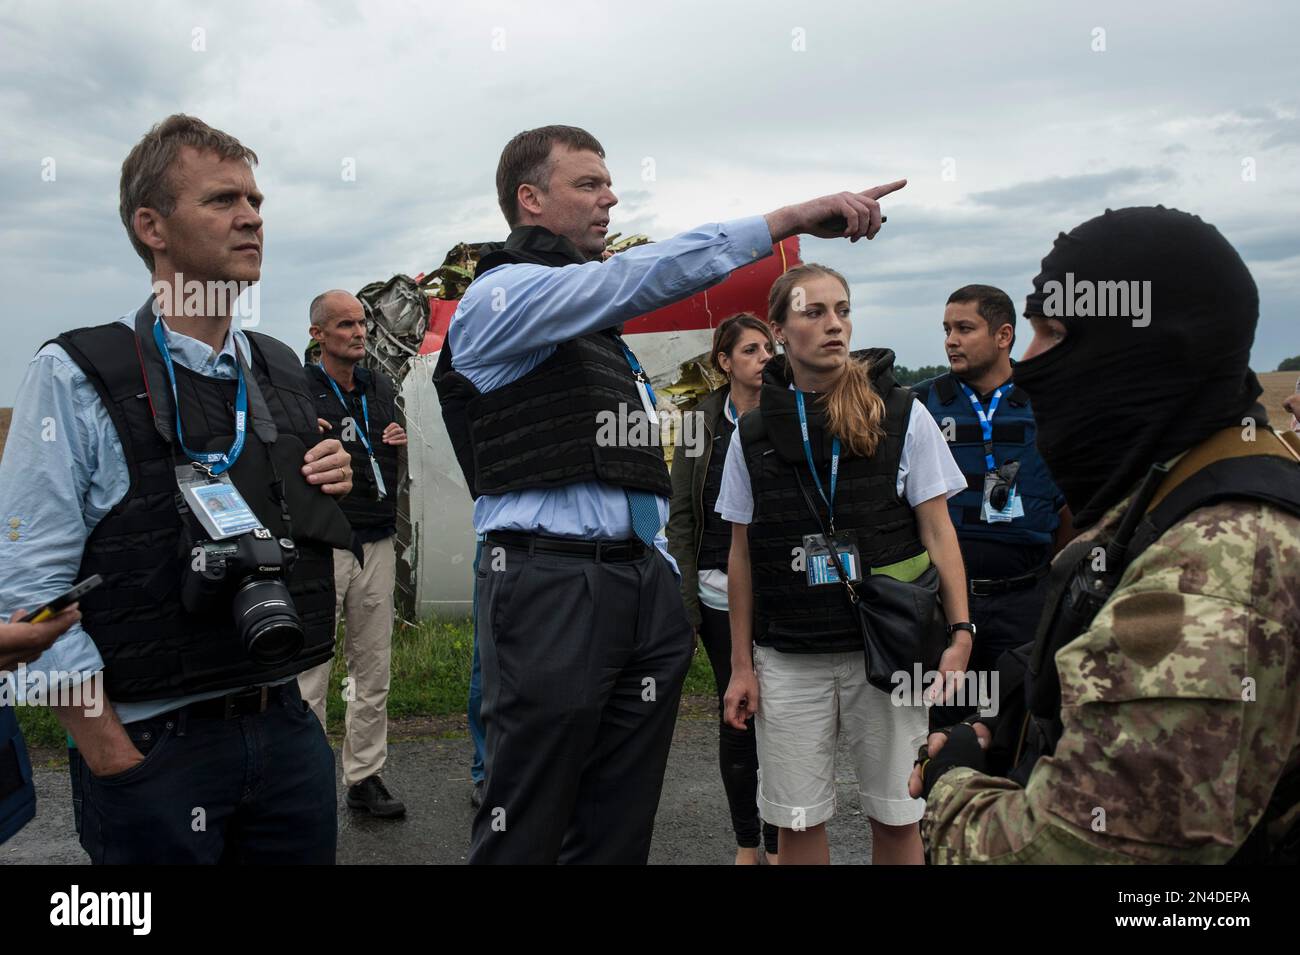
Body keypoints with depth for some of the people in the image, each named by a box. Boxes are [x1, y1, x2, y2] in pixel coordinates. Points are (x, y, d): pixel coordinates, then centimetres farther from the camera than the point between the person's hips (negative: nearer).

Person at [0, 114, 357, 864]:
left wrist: (333, 492, -3)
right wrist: (117, 764, -14)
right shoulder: (74, 377, -9)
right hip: (154, 746, -5)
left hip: (288, 727, 5)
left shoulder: (284, 373, 8)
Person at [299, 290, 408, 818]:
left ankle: (365, 777, 20)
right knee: (309, 675, -2)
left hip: (377, 546, 5)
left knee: (374, 672, 9)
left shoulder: (382, 388, 15)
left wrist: (399, 447, 3)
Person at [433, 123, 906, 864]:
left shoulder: (605, 324, 23)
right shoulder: (501, 295, -3)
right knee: (526, 829, 0)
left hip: (644, 582, 8)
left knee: (620, 827, 11)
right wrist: (787, 219, -21)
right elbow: (638, 278, -20)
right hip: (549, 581, -8)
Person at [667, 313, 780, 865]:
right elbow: (681, 514, 3)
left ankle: (777, 841, 22)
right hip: (721, 591, 0)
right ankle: (746, 843, 24)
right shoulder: (701, 423, 3)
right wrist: (685, 597, -2)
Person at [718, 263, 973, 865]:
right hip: (786, 659, 1)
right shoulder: (753, 433, 4)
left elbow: (936, 531, 2)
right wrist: (741, 666, 6)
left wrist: (960, 632, -8)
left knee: (897, 816, 9)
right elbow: (742, 553, 7)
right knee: (797, 820, 9)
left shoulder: (903, 417, 0)